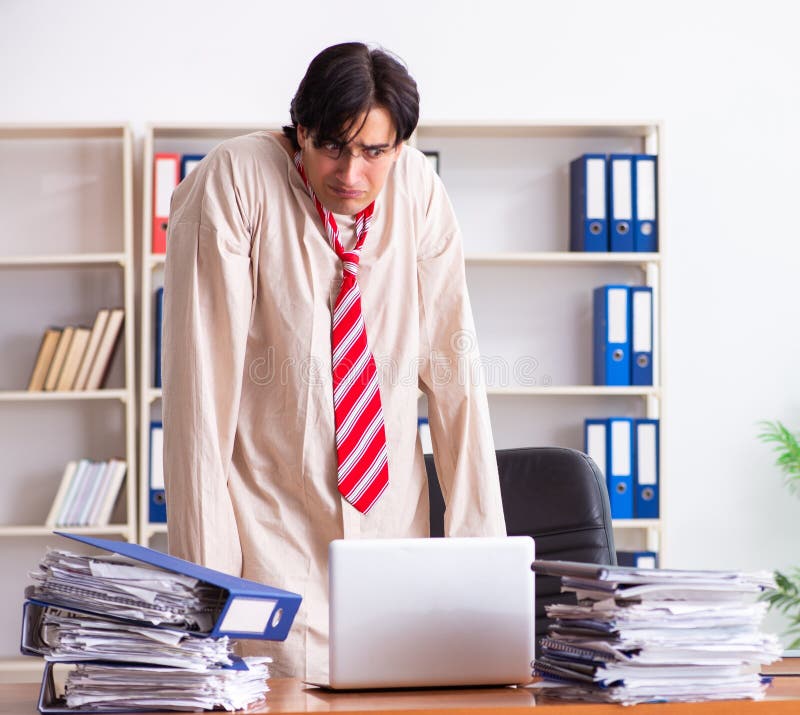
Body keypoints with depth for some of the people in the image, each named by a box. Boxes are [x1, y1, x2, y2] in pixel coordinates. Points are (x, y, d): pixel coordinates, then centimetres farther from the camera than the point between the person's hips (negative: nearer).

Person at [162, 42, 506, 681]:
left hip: (394, 524, 4)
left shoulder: (419, 191, -2)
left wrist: (478, 537, -4)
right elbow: (200, 375, -14)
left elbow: (454, 370, 0)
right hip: (273, 527, -3)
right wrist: (206, 559, -17)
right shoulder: (235, 182, -12)